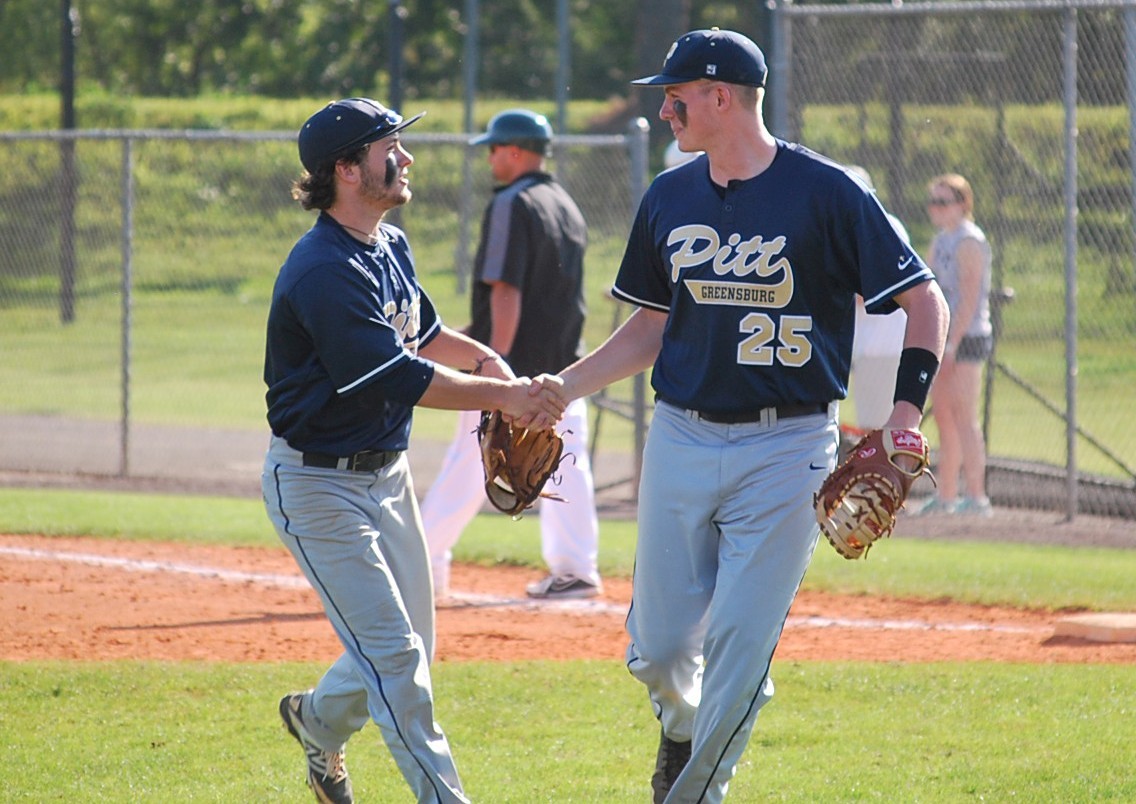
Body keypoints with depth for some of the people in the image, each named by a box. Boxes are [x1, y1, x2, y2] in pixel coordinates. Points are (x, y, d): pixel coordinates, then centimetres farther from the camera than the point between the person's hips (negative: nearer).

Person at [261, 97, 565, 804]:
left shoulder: (391, 246, 6)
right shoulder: (324, 272, -25)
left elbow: (421, 333, 22)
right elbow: (398, 376, -29)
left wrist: (485, 359, 2)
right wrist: (505, 396, -27)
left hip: (386, 473, 9)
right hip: (321, 486, -9)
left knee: (412, 642, 17)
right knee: (393, 653, -9)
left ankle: (320, 720, 42)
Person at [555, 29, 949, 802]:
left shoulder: (827, 192, -8)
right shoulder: (669, 197, 8)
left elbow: (926, 302, -6)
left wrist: (906, 412, -19)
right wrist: (559, 388, 7)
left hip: (786, 448, -5)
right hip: (682, 441, 5)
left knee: (740, 646, -7)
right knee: (660, 645, 7)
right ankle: (683, 726, 39)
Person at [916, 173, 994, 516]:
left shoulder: (968, 241, -12)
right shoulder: (941, 240, 16)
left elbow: (969, 298, -17)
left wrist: (952, 344, -21)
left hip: (967, 336, -9)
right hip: (943, 339, 9)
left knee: (963, 418, -10)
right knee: (943, 417, 12)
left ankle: (976, 497, -10)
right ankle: (945, 496, 17)